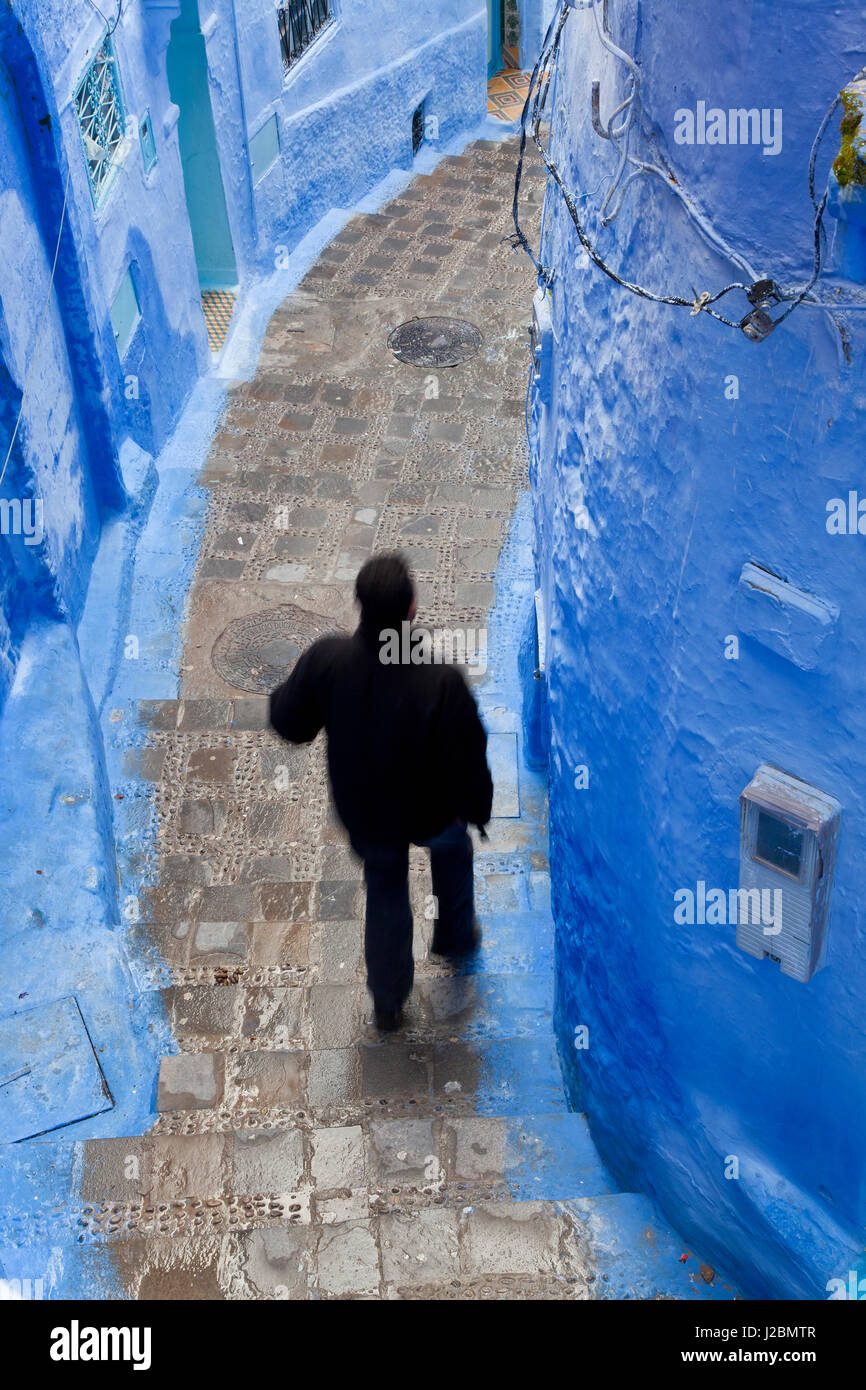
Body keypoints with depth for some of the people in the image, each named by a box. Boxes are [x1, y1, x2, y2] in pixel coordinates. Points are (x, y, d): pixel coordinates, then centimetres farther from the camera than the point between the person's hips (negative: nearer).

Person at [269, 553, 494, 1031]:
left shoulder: (326, 659, -29)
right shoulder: (442, 681, -36)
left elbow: (287, 721, -11)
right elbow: (468, 762, -24)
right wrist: (478, 809, -3)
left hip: (363, 812, 2)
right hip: (431, 811, -2)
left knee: (385, 893, 28)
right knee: (451, 849, 34)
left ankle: (388, 1001, 44)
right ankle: (455, 935, 58)